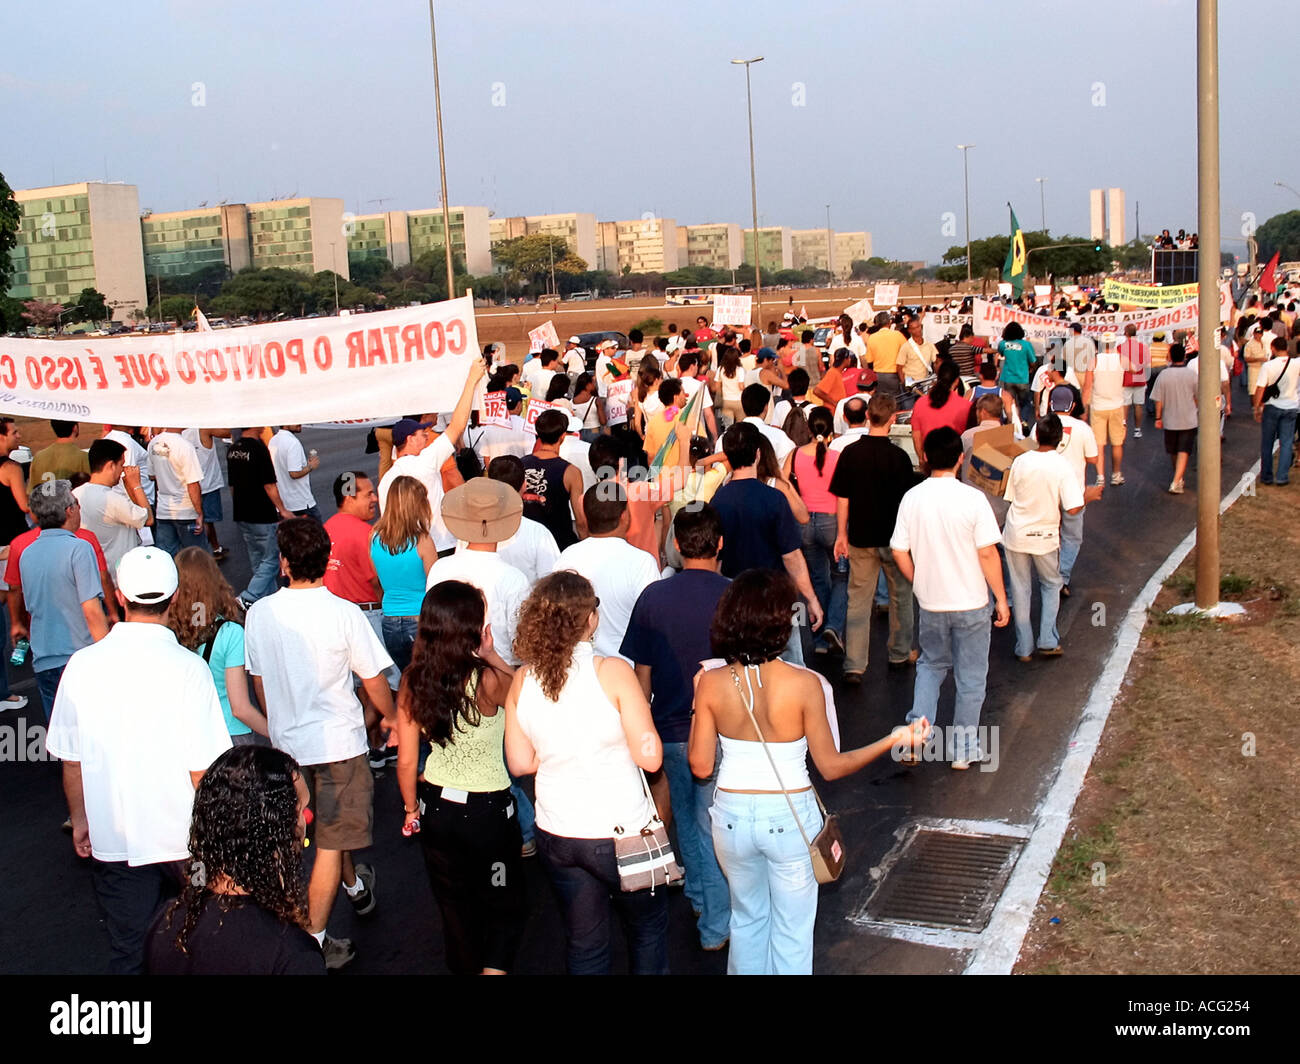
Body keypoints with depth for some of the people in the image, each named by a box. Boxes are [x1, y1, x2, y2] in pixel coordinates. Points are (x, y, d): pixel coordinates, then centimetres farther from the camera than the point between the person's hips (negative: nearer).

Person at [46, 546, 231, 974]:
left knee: (128, 953, 13)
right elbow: (204, 769, -16)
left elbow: (70, 760, 1)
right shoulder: (188, 668, -18)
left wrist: (80, 819, 17)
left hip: (112, 840, 2)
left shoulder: (83, 665, -9)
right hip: (183, 839, -2)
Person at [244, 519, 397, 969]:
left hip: (287, 742, 5)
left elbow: (259, 682, 6)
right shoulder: (343, 613, -19)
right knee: (331, 844, 5)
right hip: (338, 740, -5)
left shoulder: (259, 613, -7)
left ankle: (355, 888, 50)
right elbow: (374, 680, -10)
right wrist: (390, 717, 10)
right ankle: (315, 941, 8)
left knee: (332, 822, 27)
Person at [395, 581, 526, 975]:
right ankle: (494, 967, -2)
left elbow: (406, 760, -1)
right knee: (505, 906, 15)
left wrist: (412, 807, 14)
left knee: (455, 906, 23)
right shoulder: (488, 682, -25)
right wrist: (492, 658, -8)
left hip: (437, 808, 4)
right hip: (488, 810, -4)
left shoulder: (412, 683, -10)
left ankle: (466, 966, 38)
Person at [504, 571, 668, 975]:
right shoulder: (612, 672, -19)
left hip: (556, 835, 4)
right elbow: (650, 757, -17)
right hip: (619, 832, -4)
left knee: (583, 942, 20)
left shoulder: (522, 681, -5)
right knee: (648, 928, 21)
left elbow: (520, 763, 2)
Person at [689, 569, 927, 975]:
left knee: (747, 917, 25)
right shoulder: (804, 684, -19)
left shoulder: (712, 683, -12)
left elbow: (701, 766, -6)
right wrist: (893, 740, -3)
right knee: (792, 929, 17)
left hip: (732, 816, 3)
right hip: (789, 819, -2)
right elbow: (830, 767, -10)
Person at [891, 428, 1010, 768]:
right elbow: (987, 554, -15)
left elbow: (899, 552, -2)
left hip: (930, 603, 3)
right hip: (971, 603, -3)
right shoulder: (972, 498, -16)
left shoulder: (911, 498, -6)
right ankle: (963, 749, 20)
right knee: (970, 676, 11)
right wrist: (1001, 598, -4)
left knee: (931, 664, 24)